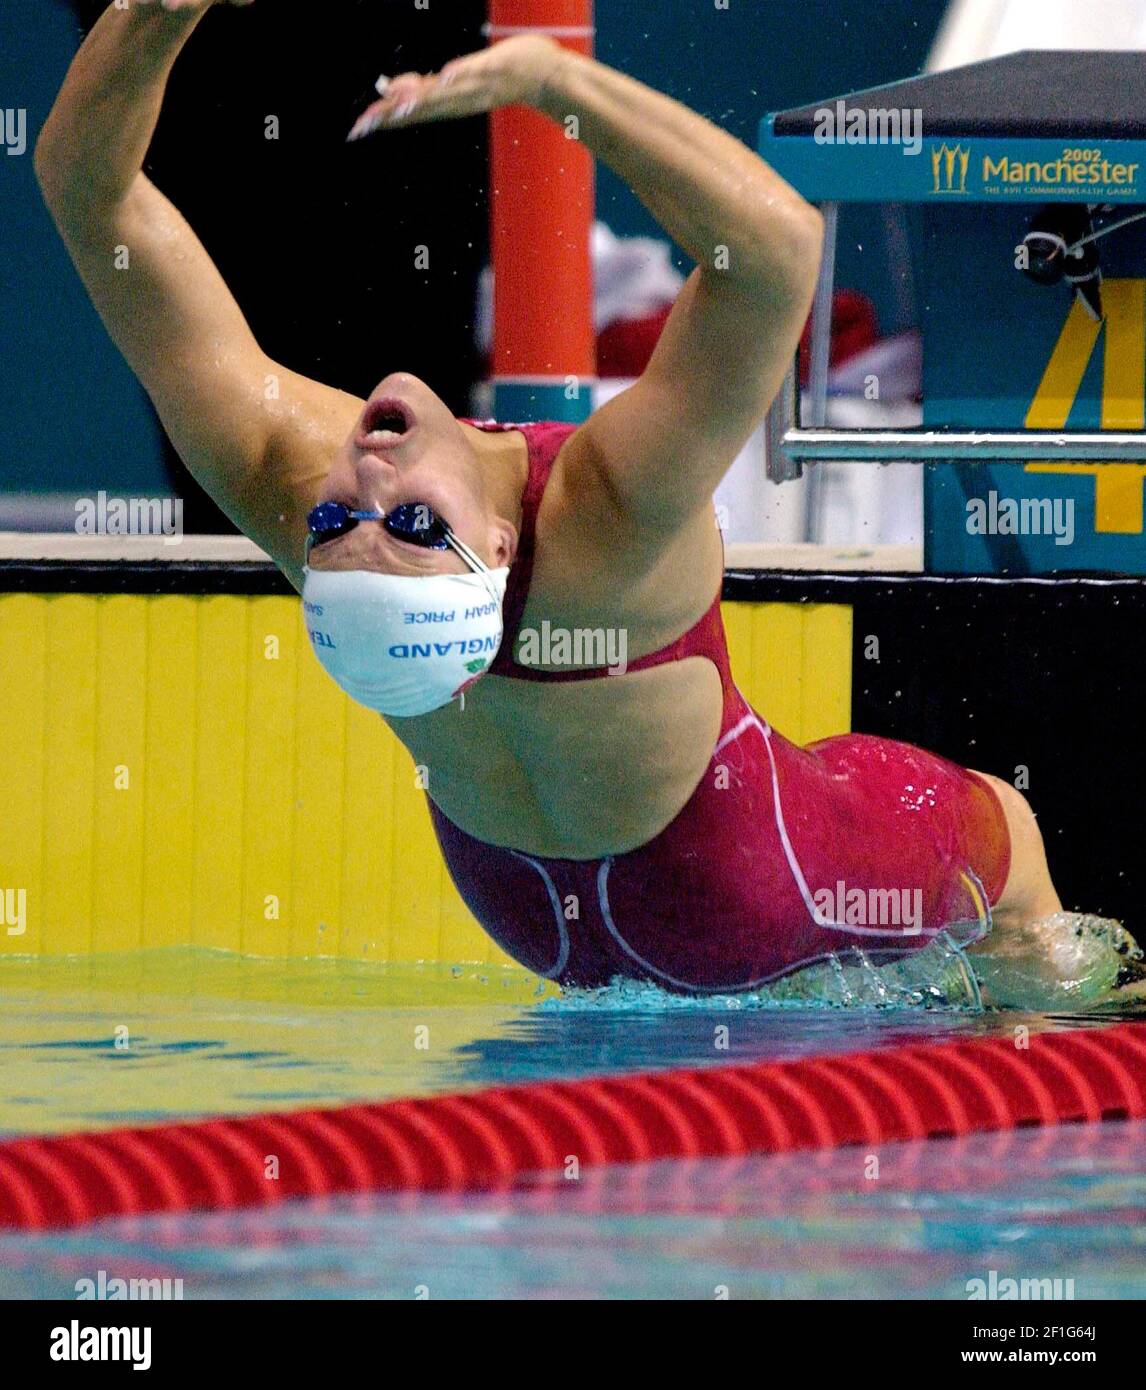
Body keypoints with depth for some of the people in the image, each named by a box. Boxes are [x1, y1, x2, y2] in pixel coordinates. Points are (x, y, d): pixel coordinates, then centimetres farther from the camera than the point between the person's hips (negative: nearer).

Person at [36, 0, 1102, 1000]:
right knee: (1001, 828, 28)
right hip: (726, 911, -4)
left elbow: (87, 183, -35)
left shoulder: (277, 482, -37)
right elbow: (778, 242, -60)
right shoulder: (605, 526, -47)